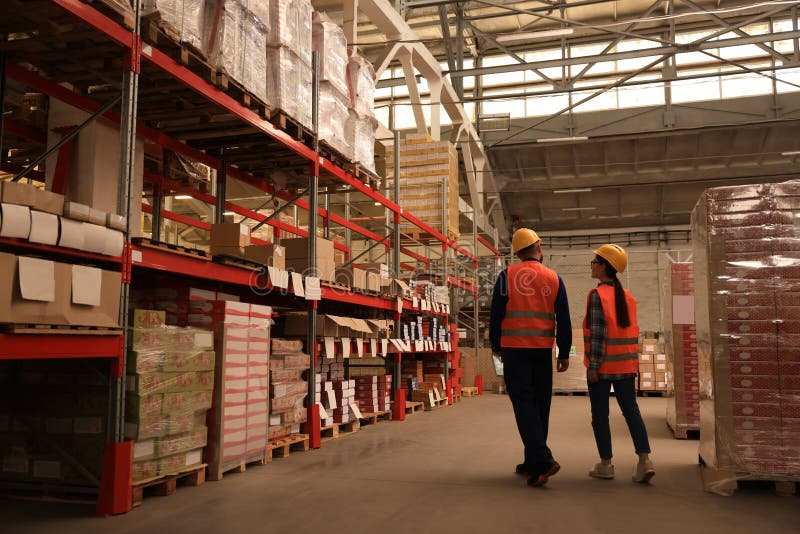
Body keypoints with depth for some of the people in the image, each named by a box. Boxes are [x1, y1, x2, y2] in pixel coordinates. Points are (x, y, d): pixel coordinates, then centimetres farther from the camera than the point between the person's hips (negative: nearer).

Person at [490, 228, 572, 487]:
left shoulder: (507, 276, -1)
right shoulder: (554, 278, 6)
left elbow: (496, 314, -1)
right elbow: (564, 320, 5)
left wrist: (496, 345, 11)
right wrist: (564, 353, 12)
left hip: (514, 349, -3)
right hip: (543, 349, 3)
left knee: (523, 403, -4)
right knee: (540, 404, 12)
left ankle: (542, 459, -17)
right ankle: (532, 462, 21)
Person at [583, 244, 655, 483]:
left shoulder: (597, 294, -11)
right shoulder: (628, 296, 10)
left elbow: (598, 333, -16)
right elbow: (633, 331, 12)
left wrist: (593, 365, -14)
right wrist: (633, 363, 18)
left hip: (603, 365, -6)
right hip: (625, 365, 6)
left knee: (600, 414, 4)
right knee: (631, 410, 7)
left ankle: (606, 464, 9)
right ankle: (644, 459, -2)